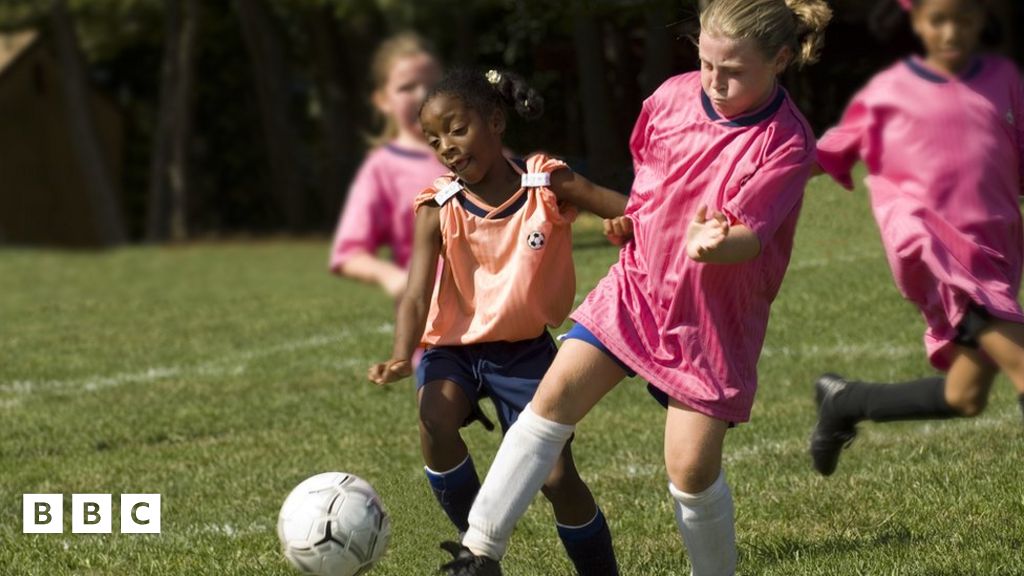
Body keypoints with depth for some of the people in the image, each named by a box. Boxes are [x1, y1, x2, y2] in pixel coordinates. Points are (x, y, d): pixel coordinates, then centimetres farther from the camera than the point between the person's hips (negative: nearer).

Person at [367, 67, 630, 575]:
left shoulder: (549, 186, -11)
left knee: (558, 478, -7)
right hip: (453, 344, 0)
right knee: (435, 419, -31)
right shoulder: (439, 210, -11)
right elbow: (417, 294, -20)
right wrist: (401, 356, -38)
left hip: (523, 347, 0)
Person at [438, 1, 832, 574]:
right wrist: (630, 218, 1)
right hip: (638, 284, 4)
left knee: (692, 468, -9)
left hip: (713, 318, -4)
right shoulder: (675, 96, -4)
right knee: (557, 394, -11)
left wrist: (716, 245, -49)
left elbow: (748, 237, -27)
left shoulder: (787, 144, -19)